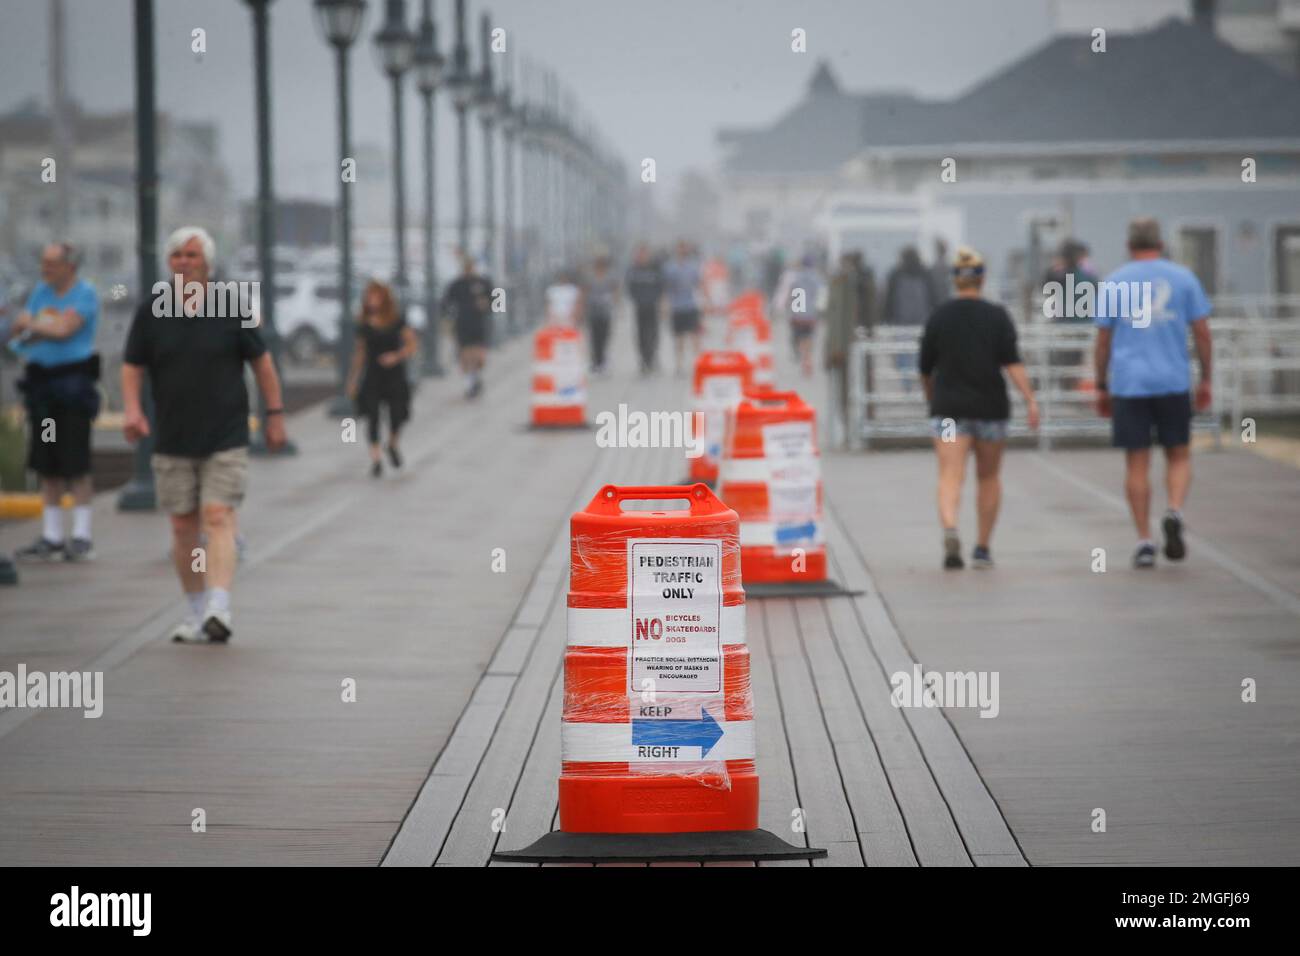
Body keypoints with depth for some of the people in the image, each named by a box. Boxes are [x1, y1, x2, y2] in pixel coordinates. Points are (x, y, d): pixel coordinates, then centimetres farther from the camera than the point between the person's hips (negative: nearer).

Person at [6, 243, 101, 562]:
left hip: (72, 381, -7)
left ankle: (82, 537, -3)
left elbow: (64, 329, -16)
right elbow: (18, 330, 10)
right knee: (46, 464, 7)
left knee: (75, 464, -7)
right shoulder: (40, 291, 14)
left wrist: (31, 325, -2)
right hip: (40, 380, 7)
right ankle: (51, 538, 11)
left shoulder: (85, 294, -7)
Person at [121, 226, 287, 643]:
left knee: (218, 518, -15)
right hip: (172, 441, 3)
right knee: (184, 527, 8)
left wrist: (275, 414, 4)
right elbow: (132, 366, 8)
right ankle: (195, 612, 21)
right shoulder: (151, 311, 3)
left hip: (226, 439, -3)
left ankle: (219, 609, -25)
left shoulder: (231, 308, -1)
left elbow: (261, 361, 6)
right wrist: (132, 409, -9)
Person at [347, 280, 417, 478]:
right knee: (372, 416, -8)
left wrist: (396, 356, -19)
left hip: (395, 374, -1)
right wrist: (352, 379, 12)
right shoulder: (364, 326, 3)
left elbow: (412, 344, -1)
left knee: (397, 415, -5)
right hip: (372, 375, 1)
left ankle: (394, 444, 27)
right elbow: (359, 352, 11)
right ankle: (375, 458, -2)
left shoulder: (398, 321, -2)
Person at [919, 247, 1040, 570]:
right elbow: (1012, 363, -11)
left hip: (948, 407, -1)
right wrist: (1030, 400, -12)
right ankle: (983, 549, 21)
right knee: (989, 476, 16)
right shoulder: (997, 316, -1)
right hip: (990, 407, 1)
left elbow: (926, 369, 6)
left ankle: (950, 530, -35)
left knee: (950, 476, -8)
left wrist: (932, 398, 23)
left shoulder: (939, 317, 1)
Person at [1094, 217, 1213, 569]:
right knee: (1179, 455, 12)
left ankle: (1144, 541, 3)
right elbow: (1202, 332, 3)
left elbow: (1103, 342, 5)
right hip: (1173, 382, 0)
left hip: (1128, 384, 0)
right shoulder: (1183, 277, 5)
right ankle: (1174, 511, -15)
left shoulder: (1113, 282, 5)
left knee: (1137, 464, 5)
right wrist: (1205, 380, 11)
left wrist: (1101, 388, 13)